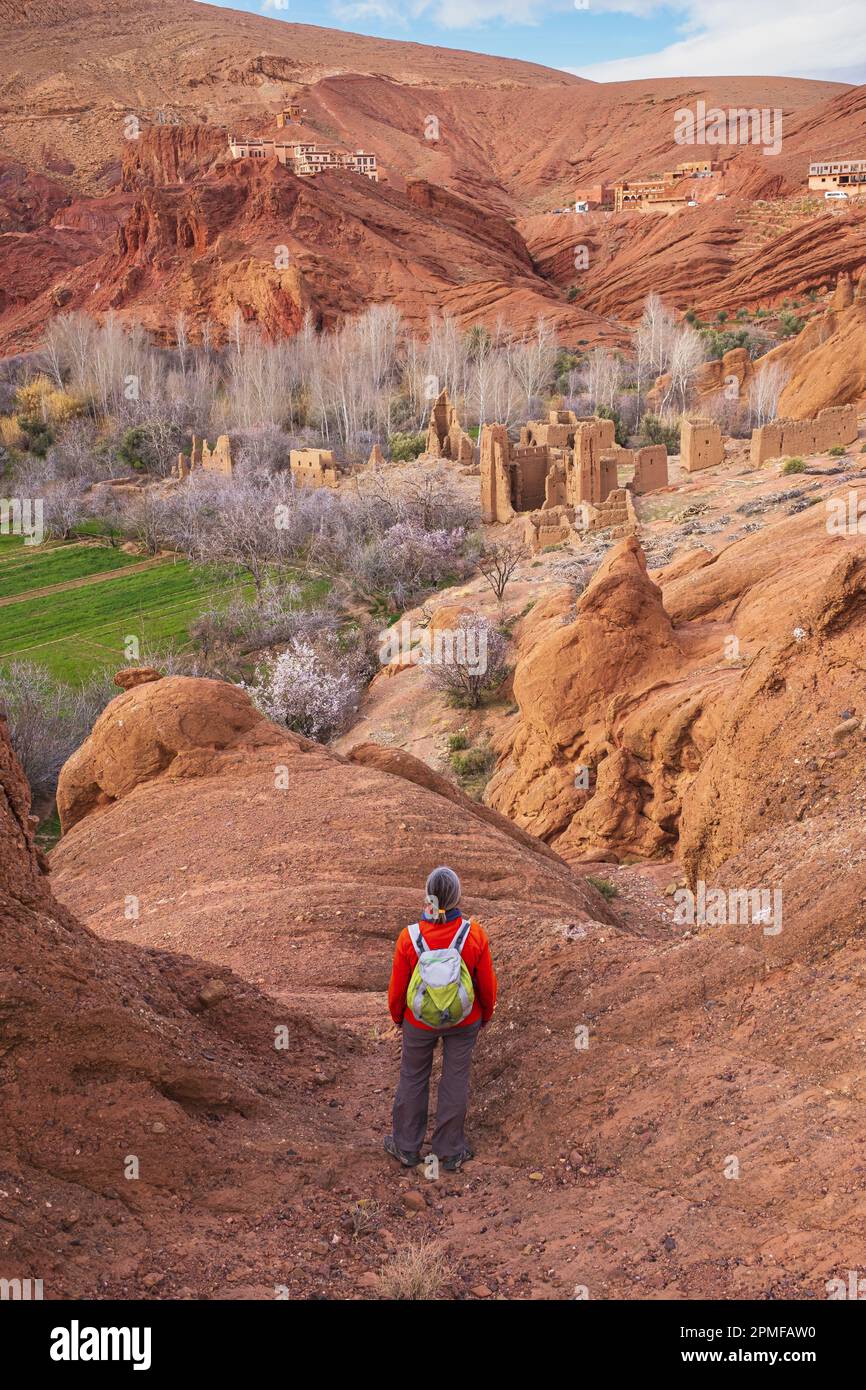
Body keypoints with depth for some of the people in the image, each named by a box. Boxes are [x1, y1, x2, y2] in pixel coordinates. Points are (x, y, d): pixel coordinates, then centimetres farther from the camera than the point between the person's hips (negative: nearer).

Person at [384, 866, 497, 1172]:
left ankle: (406, 1147, 36)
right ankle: (450, 1152, 32)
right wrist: (487, 1013, 10)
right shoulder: (475, 935, -24)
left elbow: (397, 987, -12)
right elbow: (487, 983, -11)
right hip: (464, 1021, 0)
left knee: (413, 1078, 21)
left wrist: (397, 1015, 9)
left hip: (419, 1021, 0)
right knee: (455, 1080, 17)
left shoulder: (410, 937, -25)